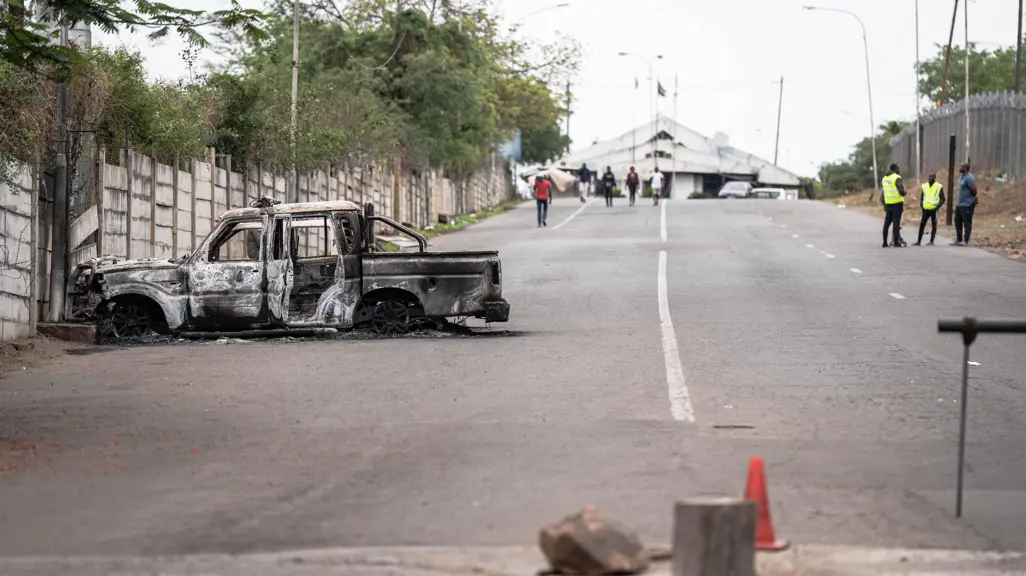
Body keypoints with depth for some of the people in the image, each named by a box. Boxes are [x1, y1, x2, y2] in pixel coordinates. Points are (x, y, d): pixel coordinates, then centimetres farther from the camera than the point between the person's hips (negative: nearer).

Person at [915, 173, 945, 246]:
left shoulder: (939, 187, -1)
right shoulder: (924, 186, 11)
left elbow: (942, 199, 0)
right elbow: (921, 197, 19)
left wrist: (938, 206, -13)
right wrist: (921, 205, 3)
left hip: (934, 210, -4)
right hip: (926, 209, 4)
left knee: (934, 226, 2)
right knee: (922, 225, -1)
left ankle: (931, 241, 7)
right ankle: (919, 241, 3)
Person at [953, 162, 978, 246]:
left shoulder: (969, 178, -17)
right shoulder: (962, 177, 14)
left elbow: (974, 190, -20)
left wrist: (972, 199, -6)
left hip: (967, 204, -10)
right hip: (959, 204, 10)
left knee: (967, 223, -5)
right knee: (958, 222, 13)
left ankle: (966, 241, -2)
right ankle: (958, 240, 21)